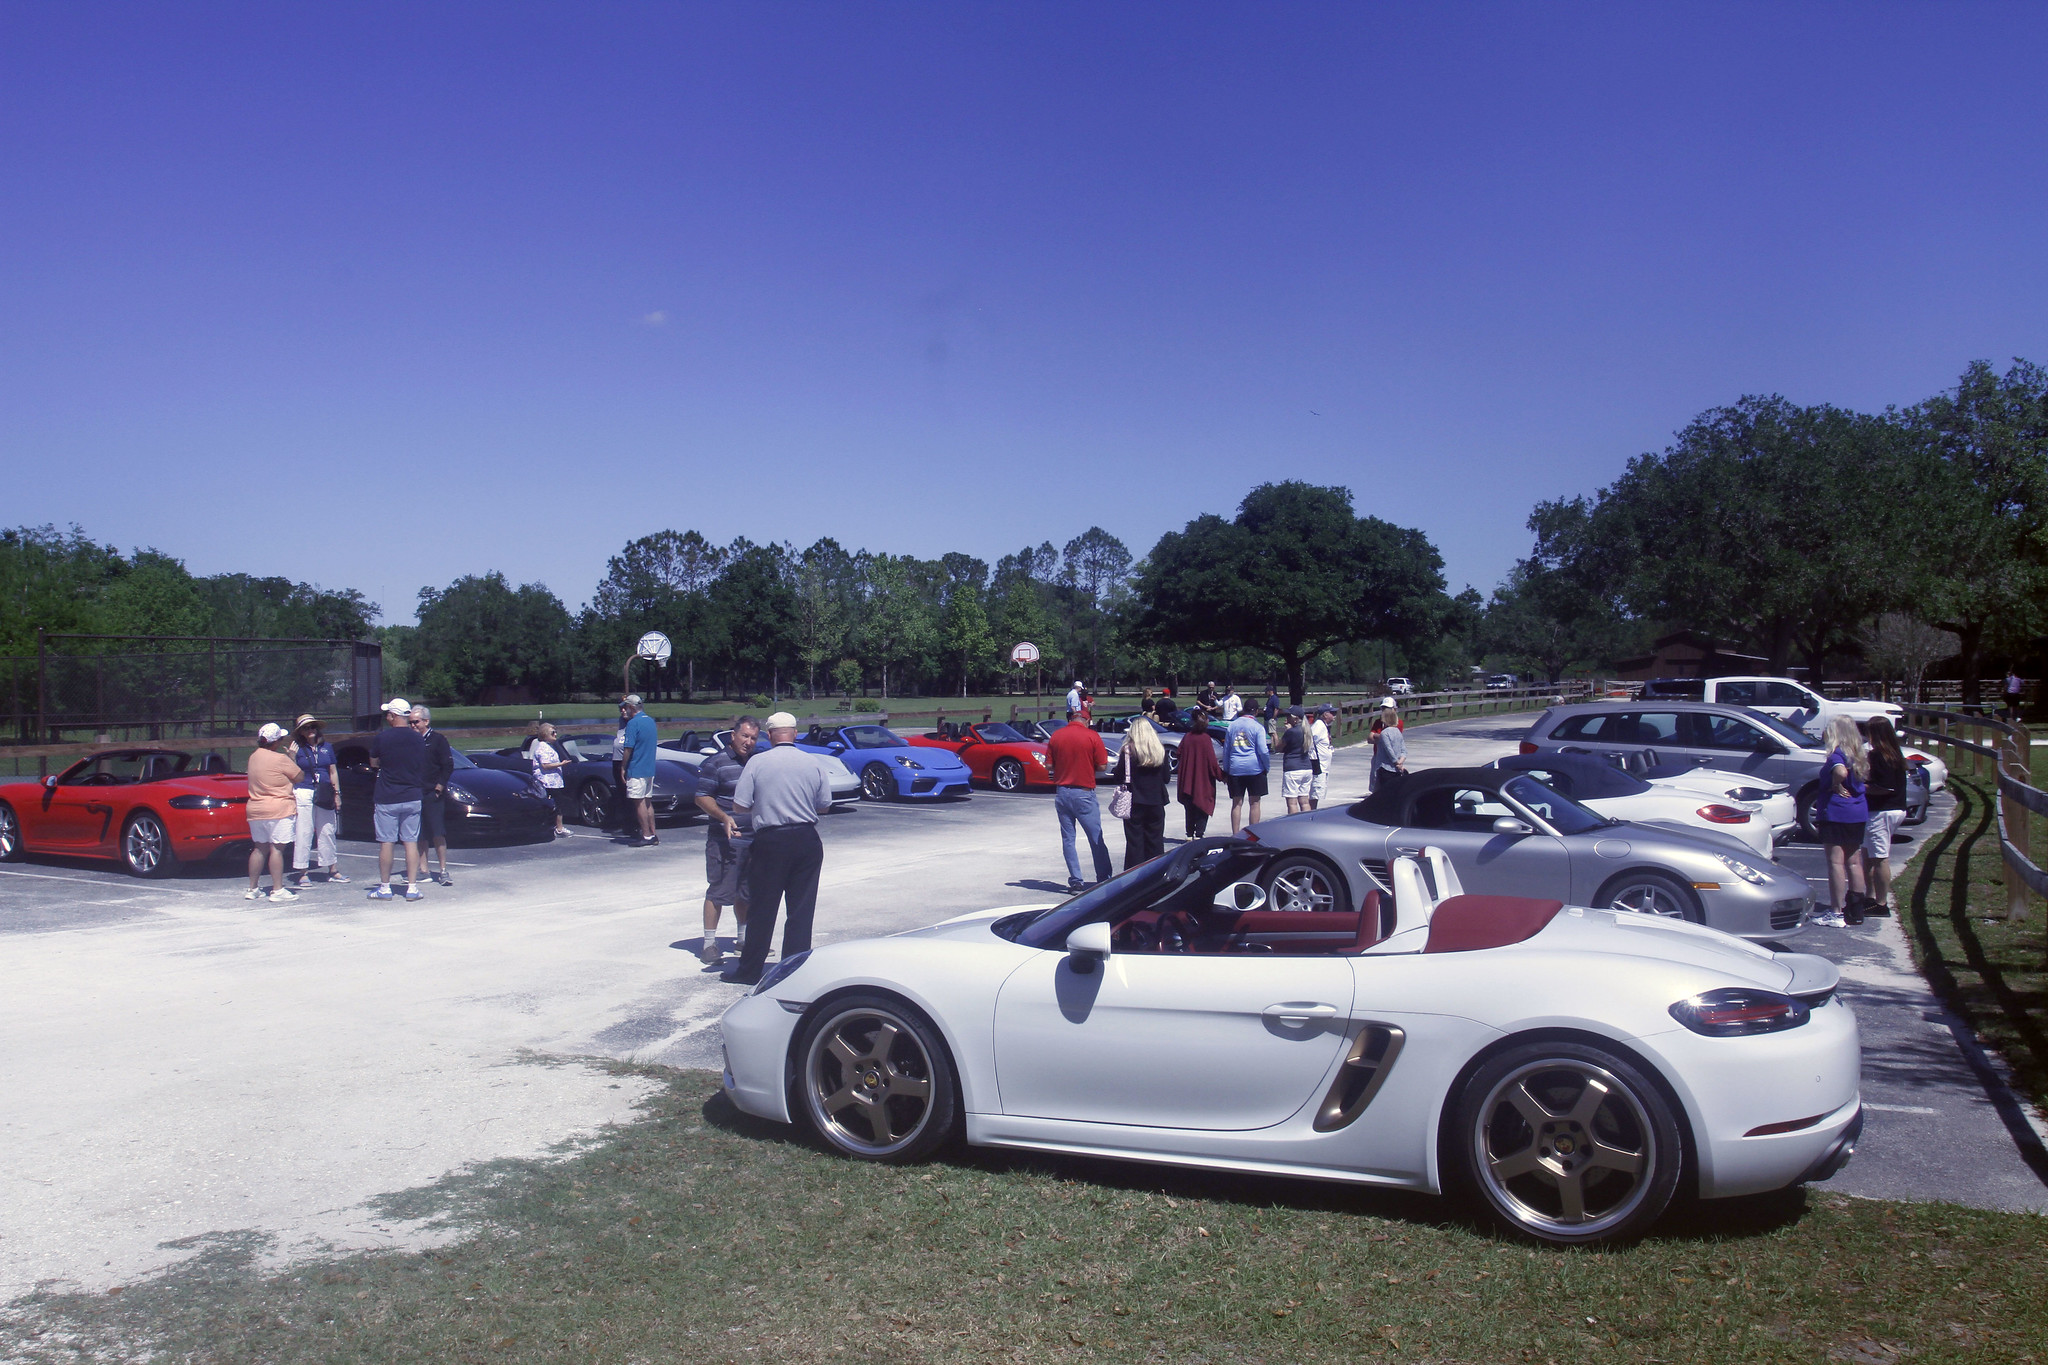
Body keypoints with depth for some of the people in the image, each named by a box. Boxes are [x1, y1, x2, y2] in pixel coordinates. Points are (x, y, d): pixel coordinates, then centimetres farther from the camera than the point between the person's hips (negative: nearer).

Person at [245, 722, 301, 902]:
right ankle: (277, 890, -9)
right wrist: (292, 757, 7)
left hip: (255, 809, 7)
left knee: (259, 848, 15)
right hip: (279, 809, -7)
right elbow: (299, 777, -3)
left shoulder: (254, 755, 7)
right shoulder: (281, 759, -13)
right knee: (276, 849, -8)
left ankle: (252, 888, 19)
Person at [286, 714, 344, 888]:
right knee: (303, 833, -4)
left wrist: (337, 793, 11)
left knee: (327, 832, 9)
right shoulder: (297, 749, 2)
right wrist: (291, 757, -15)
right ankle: (301, 872, 0)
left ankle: (333, 870, 15)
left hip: (325, 796, 3)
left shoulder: (327, 747, 12)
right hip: (304, 794, -3)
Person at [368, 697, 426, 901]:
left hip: (386, 799, -3)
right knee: (411, 842, 5)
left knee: (386, 843, 4)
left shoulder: (382, 737, -9)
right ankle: (412, 888, 4)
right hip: (412, 798, 3)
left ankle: (384, 888, 10)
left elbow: (373, 763, 5)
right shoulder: (418, 739, 1)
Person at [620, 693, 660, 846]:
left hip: (636, 770, -8)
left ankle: (646, 836, -5)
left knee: (639, 803, -4)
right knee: (648, 802, 13)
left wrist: (623, 767, -7)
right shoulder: (650, 721, 11)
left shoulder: (633, 723, -15)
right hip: (650, 769, 8)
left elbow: (628, 749, -16)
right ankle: (653, 834, 15)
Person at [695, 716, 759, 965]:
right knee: (719, 891, -3)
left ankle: (744, 936, 29)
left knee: (747, 892, 16)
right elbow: (702, 797, -10)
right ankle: (709, 943, 4)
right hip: (725, 839, -6)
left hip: (754, 839, 6)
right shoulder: (716, 763, -8)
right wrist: (724, 817, -23)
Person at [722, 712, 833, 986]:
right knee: (802, 909, 9)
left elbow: (739, 807, -6)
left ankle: (750, 970, 16)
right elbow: (825, 806, 8)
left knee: (762, 910, 8)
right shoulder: (814, 764, 0)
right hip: (806, 840, 2)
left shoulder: (756, 763, -6)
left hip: (770, 841, -2)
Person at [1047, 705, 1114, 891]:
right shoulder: (1092, 736, -8)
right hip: (1084, 792, -3)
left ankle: (1075, 880, 7)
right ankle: (1104, 880, 10)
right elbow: (1102, 765, -8)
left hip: (1061, 791, 3)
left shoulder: (1056, 736, 1)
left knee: (1067, 839, 8)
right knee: (1096, 839, 5)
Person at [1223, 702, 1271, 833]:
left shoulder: (1232, 726, 10)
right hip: (1255, 768, -3)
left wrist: (1225, 771, 18)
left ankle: (1235, 835, 3)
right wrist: (1267, 766, 4)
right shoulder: (1258, 726, -4)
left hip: (1235, 768, 3)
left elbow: (1226, 750, 13)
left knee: (1237, 803, 5)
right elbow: (1263, 750, -9)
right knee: (1255, 803, 4)